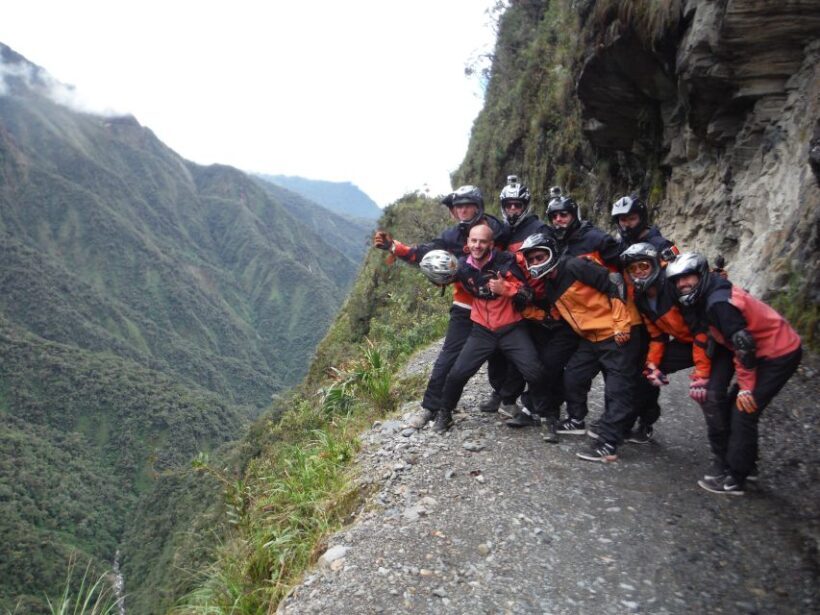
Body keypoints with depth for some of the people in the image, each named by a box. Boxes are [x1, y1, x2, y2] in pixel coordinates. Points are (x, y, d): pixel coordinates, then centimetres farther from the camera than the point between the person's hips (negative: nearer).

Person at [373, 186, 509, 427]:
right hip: (465, 309, 1)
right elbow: (422, 253, -10)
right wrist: (392, 246, -21)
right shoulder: (452, 236, -3)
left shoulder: (498, 230, -8)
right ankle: (430, 407, 5)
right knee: (448, 358, -3)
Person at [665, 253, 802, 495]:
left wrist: (746, 387, -20)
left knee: (744, 410, -10)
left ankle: (734, 479, 2)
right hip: (759, 350, 9)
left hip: (780, 353, -9)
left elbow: (743, 345, -27)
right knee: (718, 400, 5)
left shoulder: (718, 302, -29)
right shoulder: (702, 300, 0)